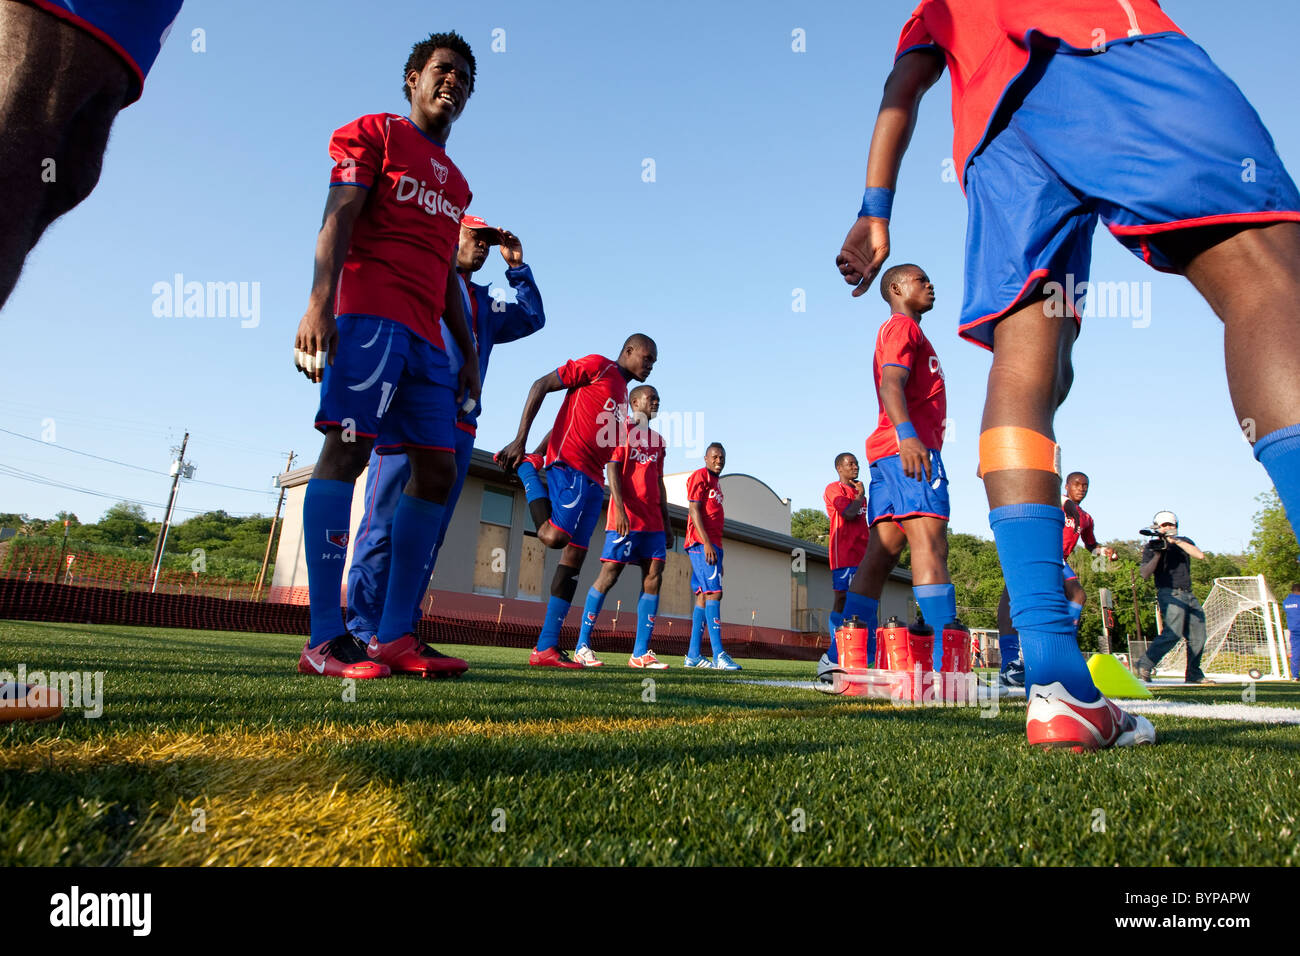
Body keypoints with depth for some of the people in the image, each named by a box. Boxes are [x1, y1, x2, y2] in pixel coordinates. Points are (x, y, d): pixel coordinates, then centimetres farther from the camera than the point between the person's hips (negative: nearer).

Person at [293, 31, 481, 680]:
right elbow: (339, 217, -4)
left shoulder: (455, 182, 30)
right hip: (369, 312, -7)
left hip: (427, 335, 7)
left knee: (437, 469, -3)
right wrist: (319, 302, -19)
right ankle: (324, 639, -16)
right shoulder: (375, 133, 11)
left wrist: (468, 352, 19)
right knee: (348, 447, -16)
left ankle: (394, 636, 0)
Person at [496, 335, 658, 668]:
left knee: (575, 555, 1)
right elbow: (541, 385, -3)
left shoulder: (622, 394, 28)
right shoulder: (597, 366, 3)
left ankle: (546, 648, 2)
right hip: (570, 464, -9)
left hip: (593, 480, 9)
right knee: (554, 535, -26)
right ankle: (524, 467, 0)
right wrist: (520, 440, -12)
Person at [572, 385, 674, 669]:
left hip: (653, 522, 7)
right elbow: (612, 470, -9)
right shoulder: (622, 430, 1)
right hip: (626, 518, -7)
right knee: (609, 574, -7)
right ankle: (582, 646, 1)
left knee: (653, 578, -1)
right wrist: (620, 510, -20)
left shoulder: (658, 440, 22)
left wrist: (666, 523, 17)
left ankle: (641, 653, 1)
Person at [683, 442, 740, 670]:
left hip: (712, 544, 9)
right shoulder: (700, 476, -3)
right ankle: (718, 654, -19)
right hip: (702, 543, -9)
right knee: (714, 592, -15)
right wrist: (706, 543, -20)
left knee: (704, 596, 6)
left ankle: (693, 655, 7)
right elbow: (694, 510, -13)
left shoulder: (715, 482, 24)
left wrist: (717, 553, 23)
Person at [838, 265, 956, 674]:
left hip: (889, 454, 9)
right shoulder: (903, 326, 3)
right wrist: (906, 433, -30)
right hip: (908, 448, -9)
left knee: (881, 552, 1)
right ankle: (946, 664, -24)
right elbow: (891, 384, -15)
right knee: (930, 544, -18)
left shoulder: (903, 331, 33)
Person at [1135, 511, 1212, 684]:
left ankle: (1194, 674, 16)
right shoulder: (1151, 546, 3)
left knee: (1198, 636, 4)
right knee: (1173, 632, -23)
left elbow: (1200, 555, -4)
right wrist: (1158, 553, -17)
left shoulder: (1184, 542, 17)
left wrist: (1177, 542, -12)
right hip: (1170, 594, -6)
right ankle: (1145, 664, -18)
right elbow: (1145, 574, -7)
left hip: (1189, 595, 6)